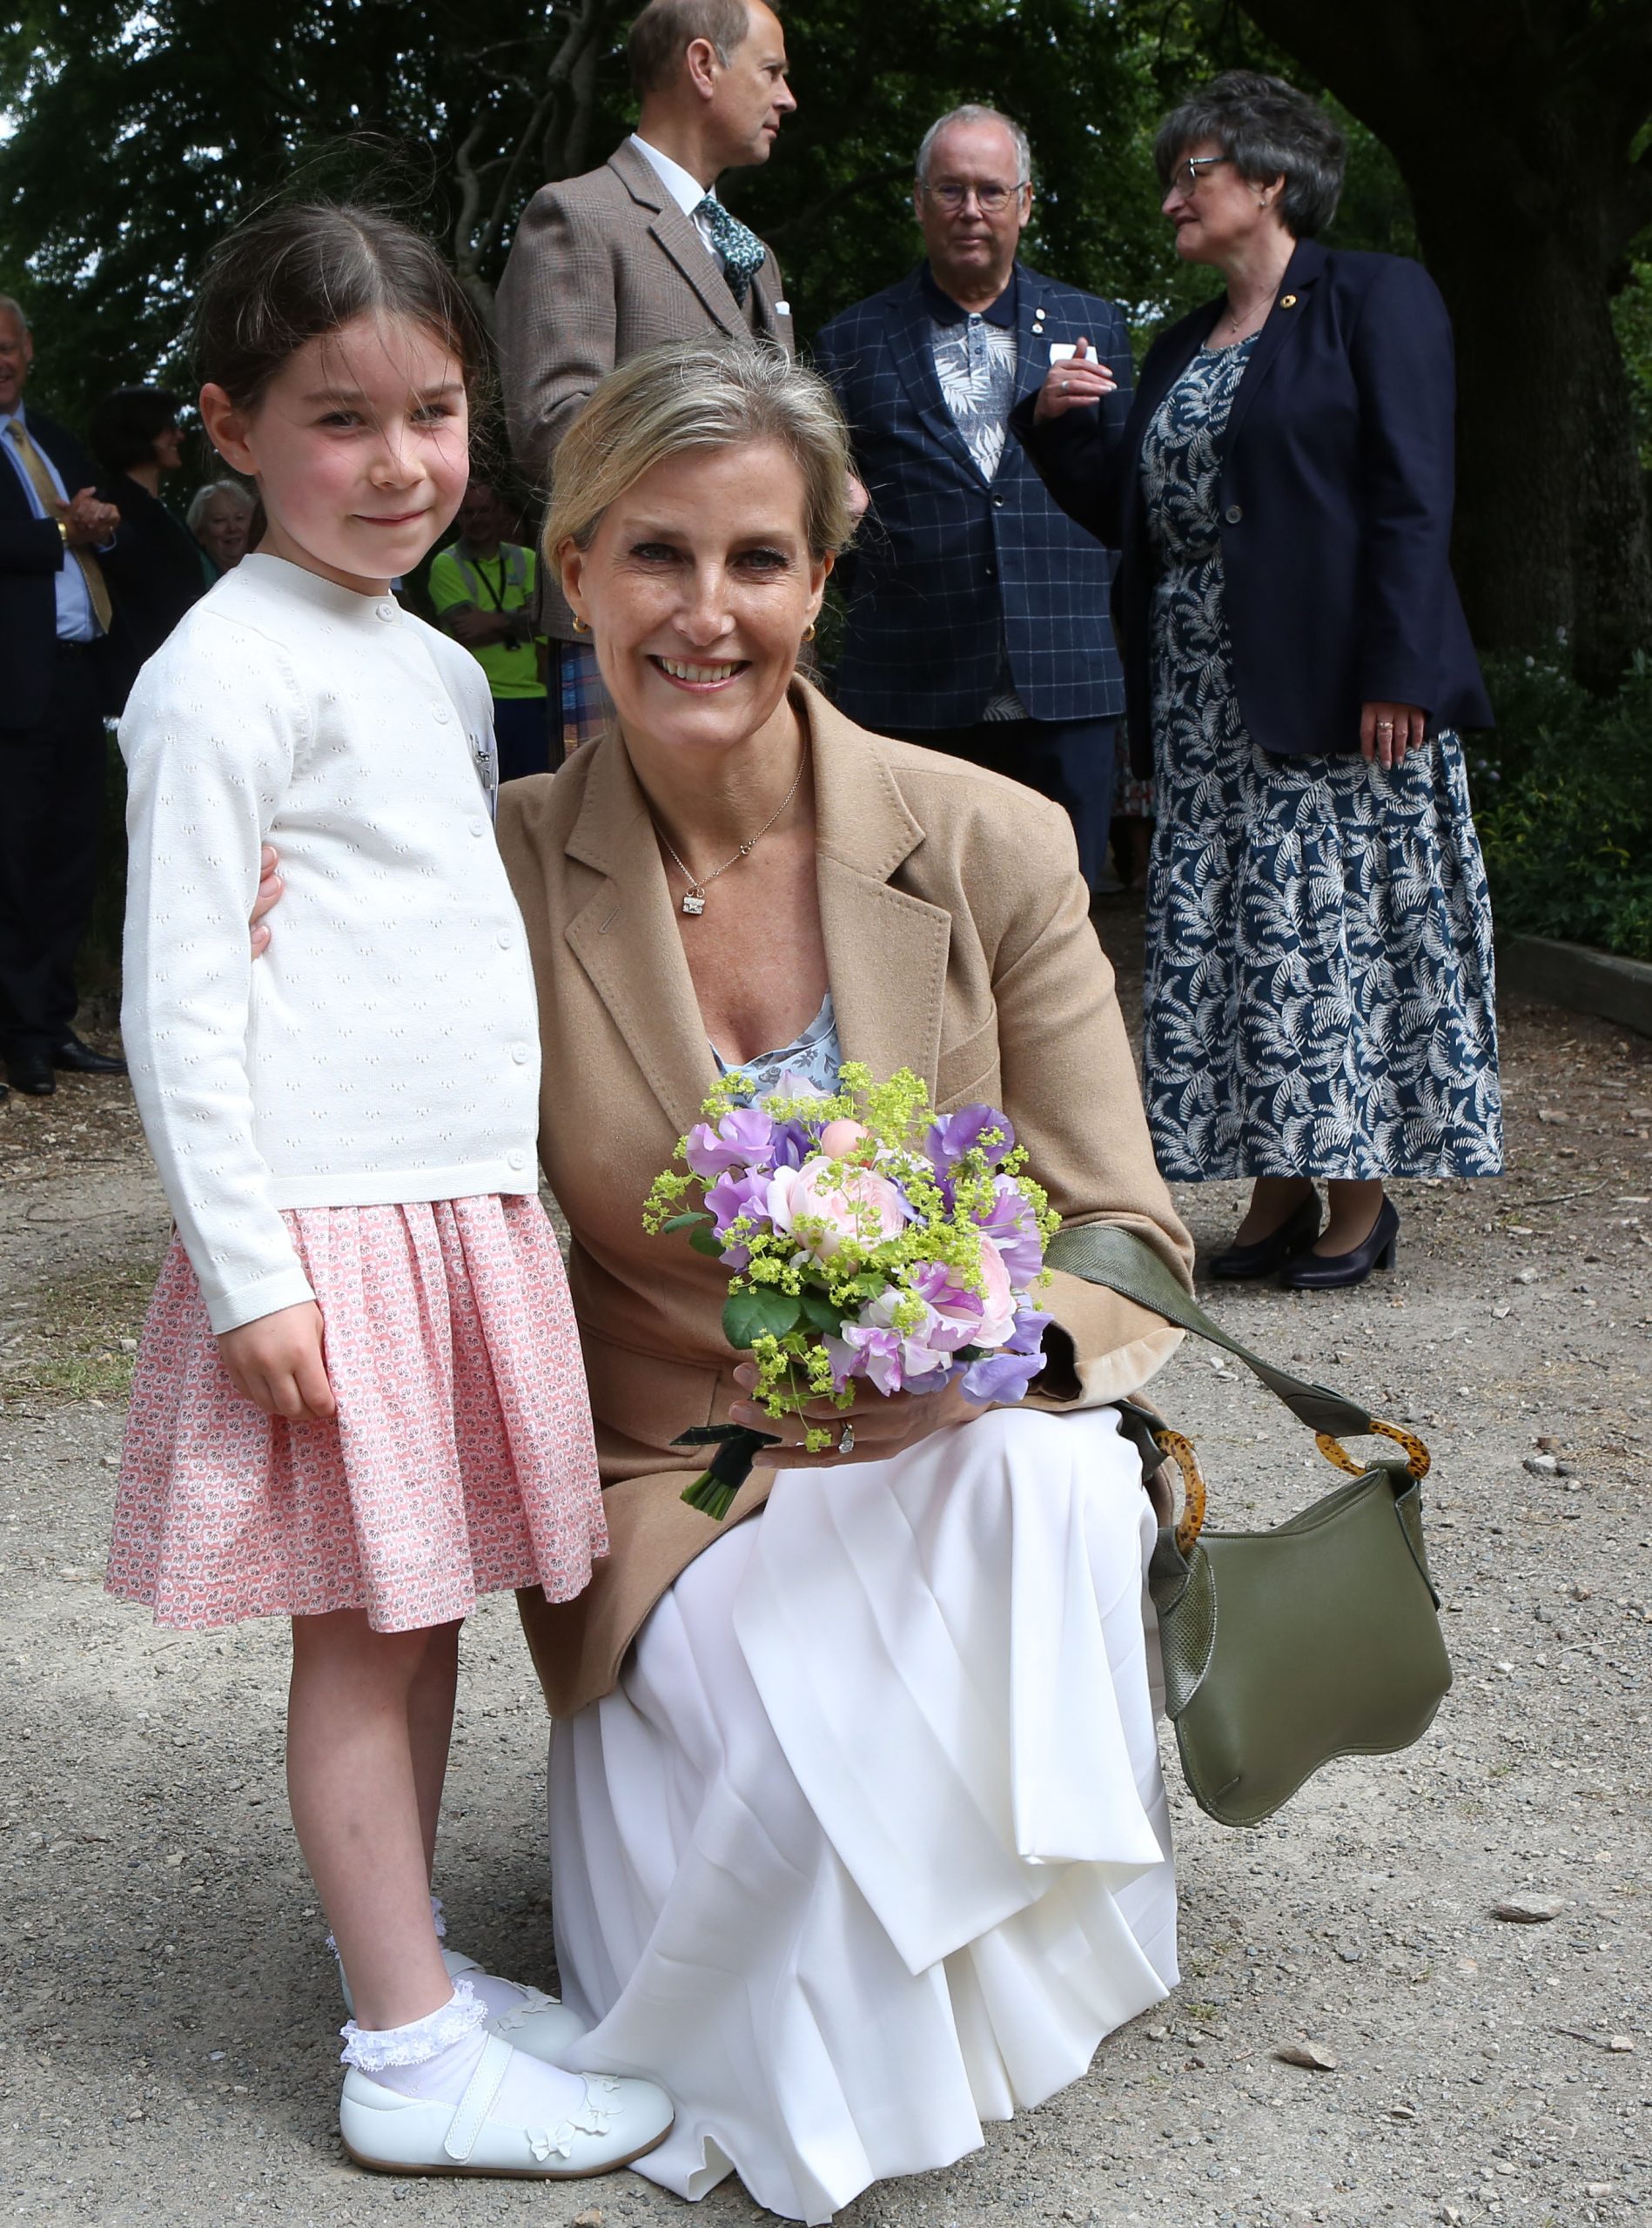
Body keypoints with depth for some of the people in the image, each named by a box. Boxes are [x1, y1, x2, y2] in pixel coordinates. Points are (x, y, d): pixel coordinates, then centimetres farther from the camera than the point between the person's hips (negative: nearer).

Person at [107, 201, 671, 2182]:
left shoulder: (434, 665, 15)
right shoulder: (228, 672, -11)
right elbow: (180, 1002, -15)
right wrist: (247, 1270, -18)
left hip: (469, 1207, 8)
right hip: (327, 1229, -8)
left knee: (427, 1610, 14)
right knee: (363, 1630, -1)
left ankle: (409, 1965, 28)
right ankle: (410, 2056, 8)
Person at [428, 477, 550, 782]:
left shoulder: (526, 560, 14)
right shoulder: (446, 565, 1)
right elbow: (465, 632, -9)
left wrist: (495, 622, -12)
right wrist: (519, 623, -7)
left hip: (530, 695, 4)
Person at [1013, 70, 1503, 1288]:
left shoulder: (1375, 298, 0)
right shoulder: (1181, 349, 20)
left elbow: (1412, 494, -10)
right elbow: (1132, 514, 21)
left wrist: (1397, 674, -18)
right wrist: (1064, 424, 5)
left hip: (1340, 689, -7)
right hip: (1206, 706, 7)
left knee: (1342, 923, -3)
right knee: (1227, 935, 4)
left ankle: (1361, 1197, 8)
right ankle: (1279, 1192, 12)